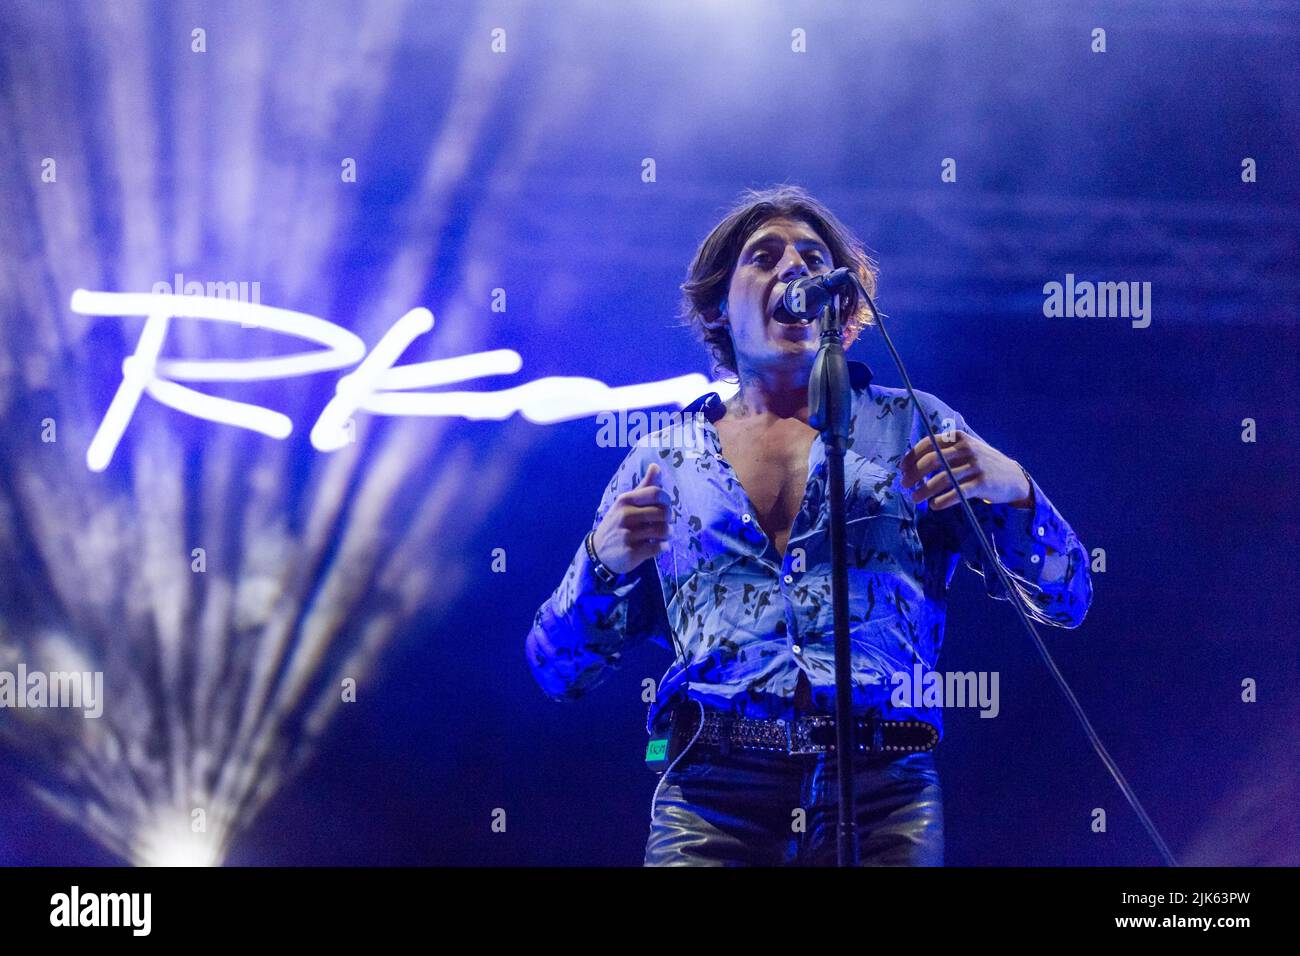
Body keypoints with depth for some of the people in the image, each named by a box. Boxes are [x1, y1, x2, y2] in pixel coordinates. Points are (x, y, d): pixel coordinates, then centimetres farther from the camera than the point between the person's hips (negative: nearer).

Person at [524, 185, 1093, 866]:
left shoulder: (912, 427, 14)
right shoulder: (661, 461, 17)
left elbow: (1065, 602, 7)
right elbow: (558, 671, 14)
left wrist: (1009, 488, -13)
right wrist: (604, 562, -6)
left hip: (884, 792, 0)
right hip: (710, 793, 0)